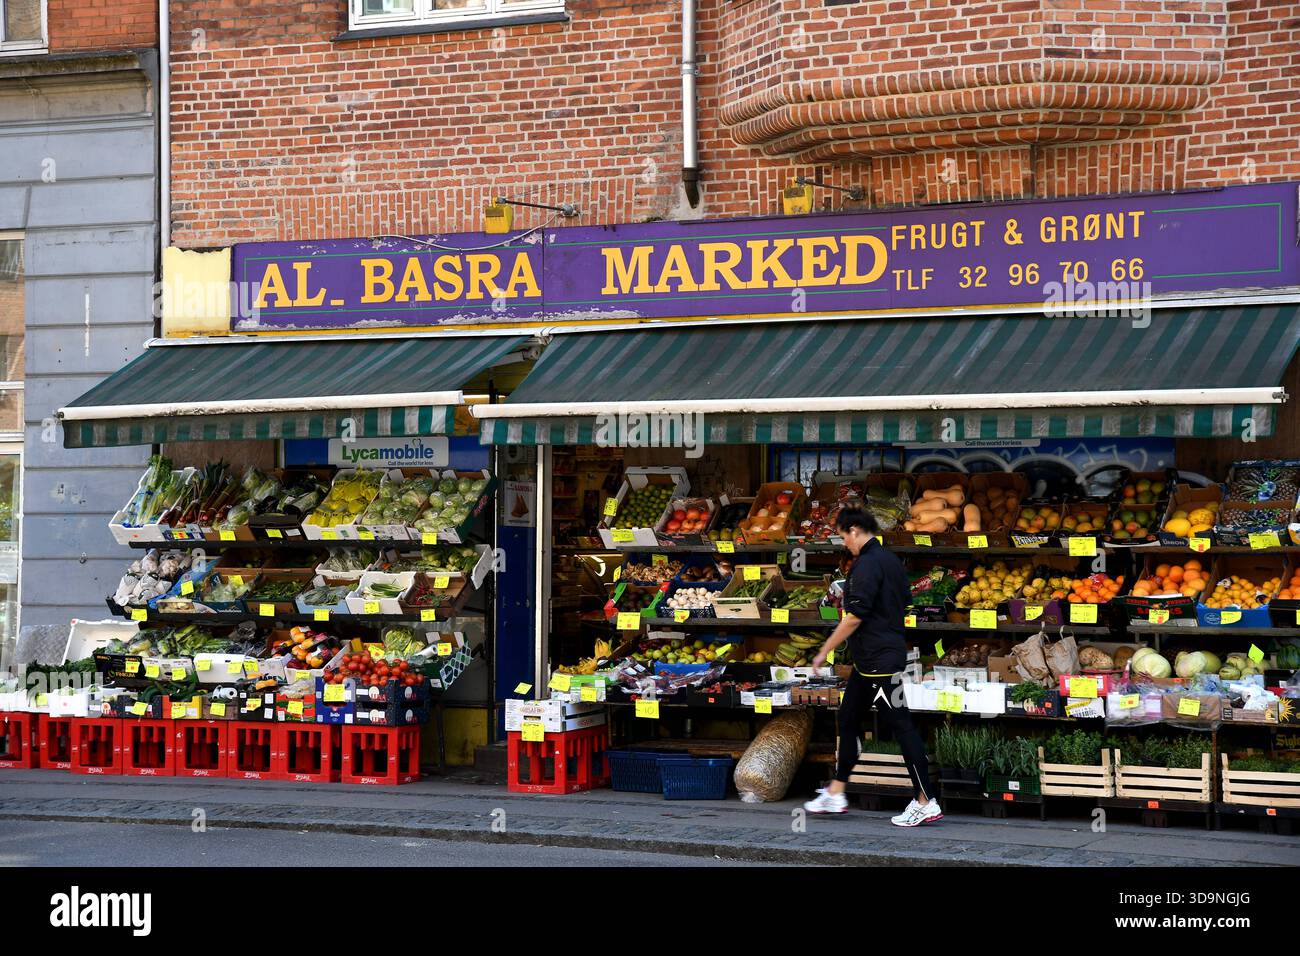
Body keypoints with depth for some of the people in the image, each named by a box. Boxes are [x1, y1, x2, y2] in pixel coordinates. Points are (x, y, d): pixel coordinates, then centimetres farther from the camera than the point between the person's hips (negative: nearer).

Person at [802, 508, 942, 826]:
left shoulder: (867, 564, -17)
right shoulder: (891, 560, 13)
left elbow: (855, 615, -21)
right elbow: (905, 602, 22)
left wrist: (825, 651, -14)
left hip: (878, 662, -11)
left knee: (902, 727, -6)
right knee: (848, 720, 16)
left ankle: (926, 803, -3)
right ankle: (835, 794, 22)